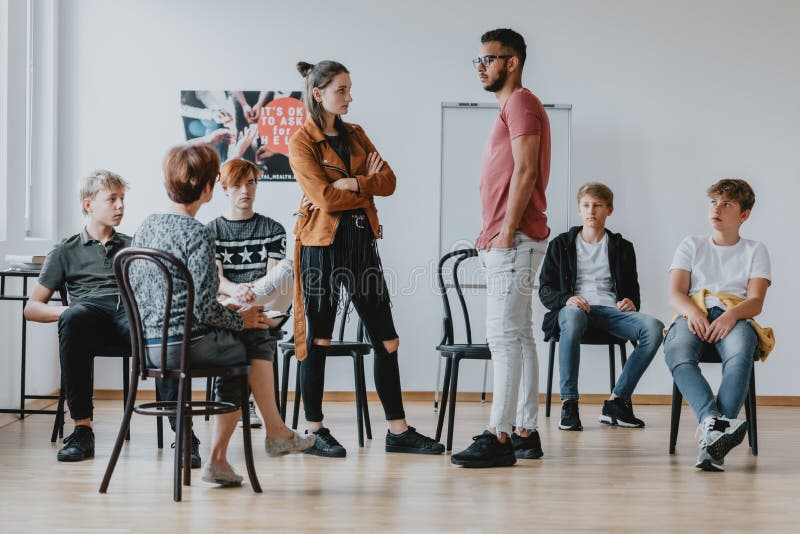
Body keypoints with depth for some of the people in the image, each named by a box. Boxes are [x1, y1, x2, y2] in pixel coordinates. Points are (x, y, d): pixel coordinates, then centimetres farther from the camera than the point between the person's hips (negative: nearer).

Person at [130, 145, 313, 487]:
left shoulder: (146, 227, 8)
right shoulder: (197, 234, -16)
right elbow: (204, 308, -21)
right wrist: (240, 320, -1)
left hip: (149, 346, 8)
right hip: (187, 345, -8)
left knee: (238, 352, 25)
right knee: (256, 343, 16)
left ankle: (218, 459, 22)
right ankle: (277, 434, 29)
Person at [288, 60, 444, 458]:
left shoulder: (355, 135, 15)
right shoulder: (301, 142, -4)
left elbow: (389, 181, 3)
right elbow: (324, 196, -16)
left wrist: (350, 183, -11)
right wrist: (366, 183, -4)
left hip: (361, 242, 6)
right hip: (323, 244, -6)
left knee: (386, 339, 5)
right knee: (318, 340, 2)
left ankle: (398, 431, 12)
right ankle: (315, 432, 13)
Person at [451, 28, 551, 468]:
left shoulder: (521, 103, -7)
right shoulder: (510, 107, 24)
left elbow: (526, 172, -17)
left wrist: (507, 231, -19)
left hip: (515, 239, -11)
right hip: (504, 241, 11)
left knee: (504, 336, -13)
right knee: (518, 336, 10)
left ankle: (499, 437, -15)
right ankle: (525, 432, 14)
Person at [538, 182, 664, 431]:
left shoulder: (622, 247, 23)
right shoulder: (561, 245, 17)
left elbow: (633, 290, 23)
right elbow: (545, 290, 11)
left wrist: (630, 303, -3)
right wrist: (566, 299, -13)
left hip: (611, 310, 2)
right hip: (574, 308, -2)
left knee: (654, 327, -30)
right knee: (572, 317, -43)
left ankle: (617, 401, -23)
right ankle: (568, 403, -37)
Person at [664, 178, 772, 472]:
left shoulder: (755, 250, 20)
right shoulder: (691, 245, 23)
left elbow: (755, 302, 4)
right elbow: (675, 294, 9)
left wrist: (730, 316, -21)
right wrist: (692, 312, -16)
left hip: (735, 318, -1)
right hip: (693, 315, 1)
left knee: (740, 352, -40)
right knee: (677, 352, -38)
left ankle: (711, 439, -54)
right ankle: (712, 420, -57)